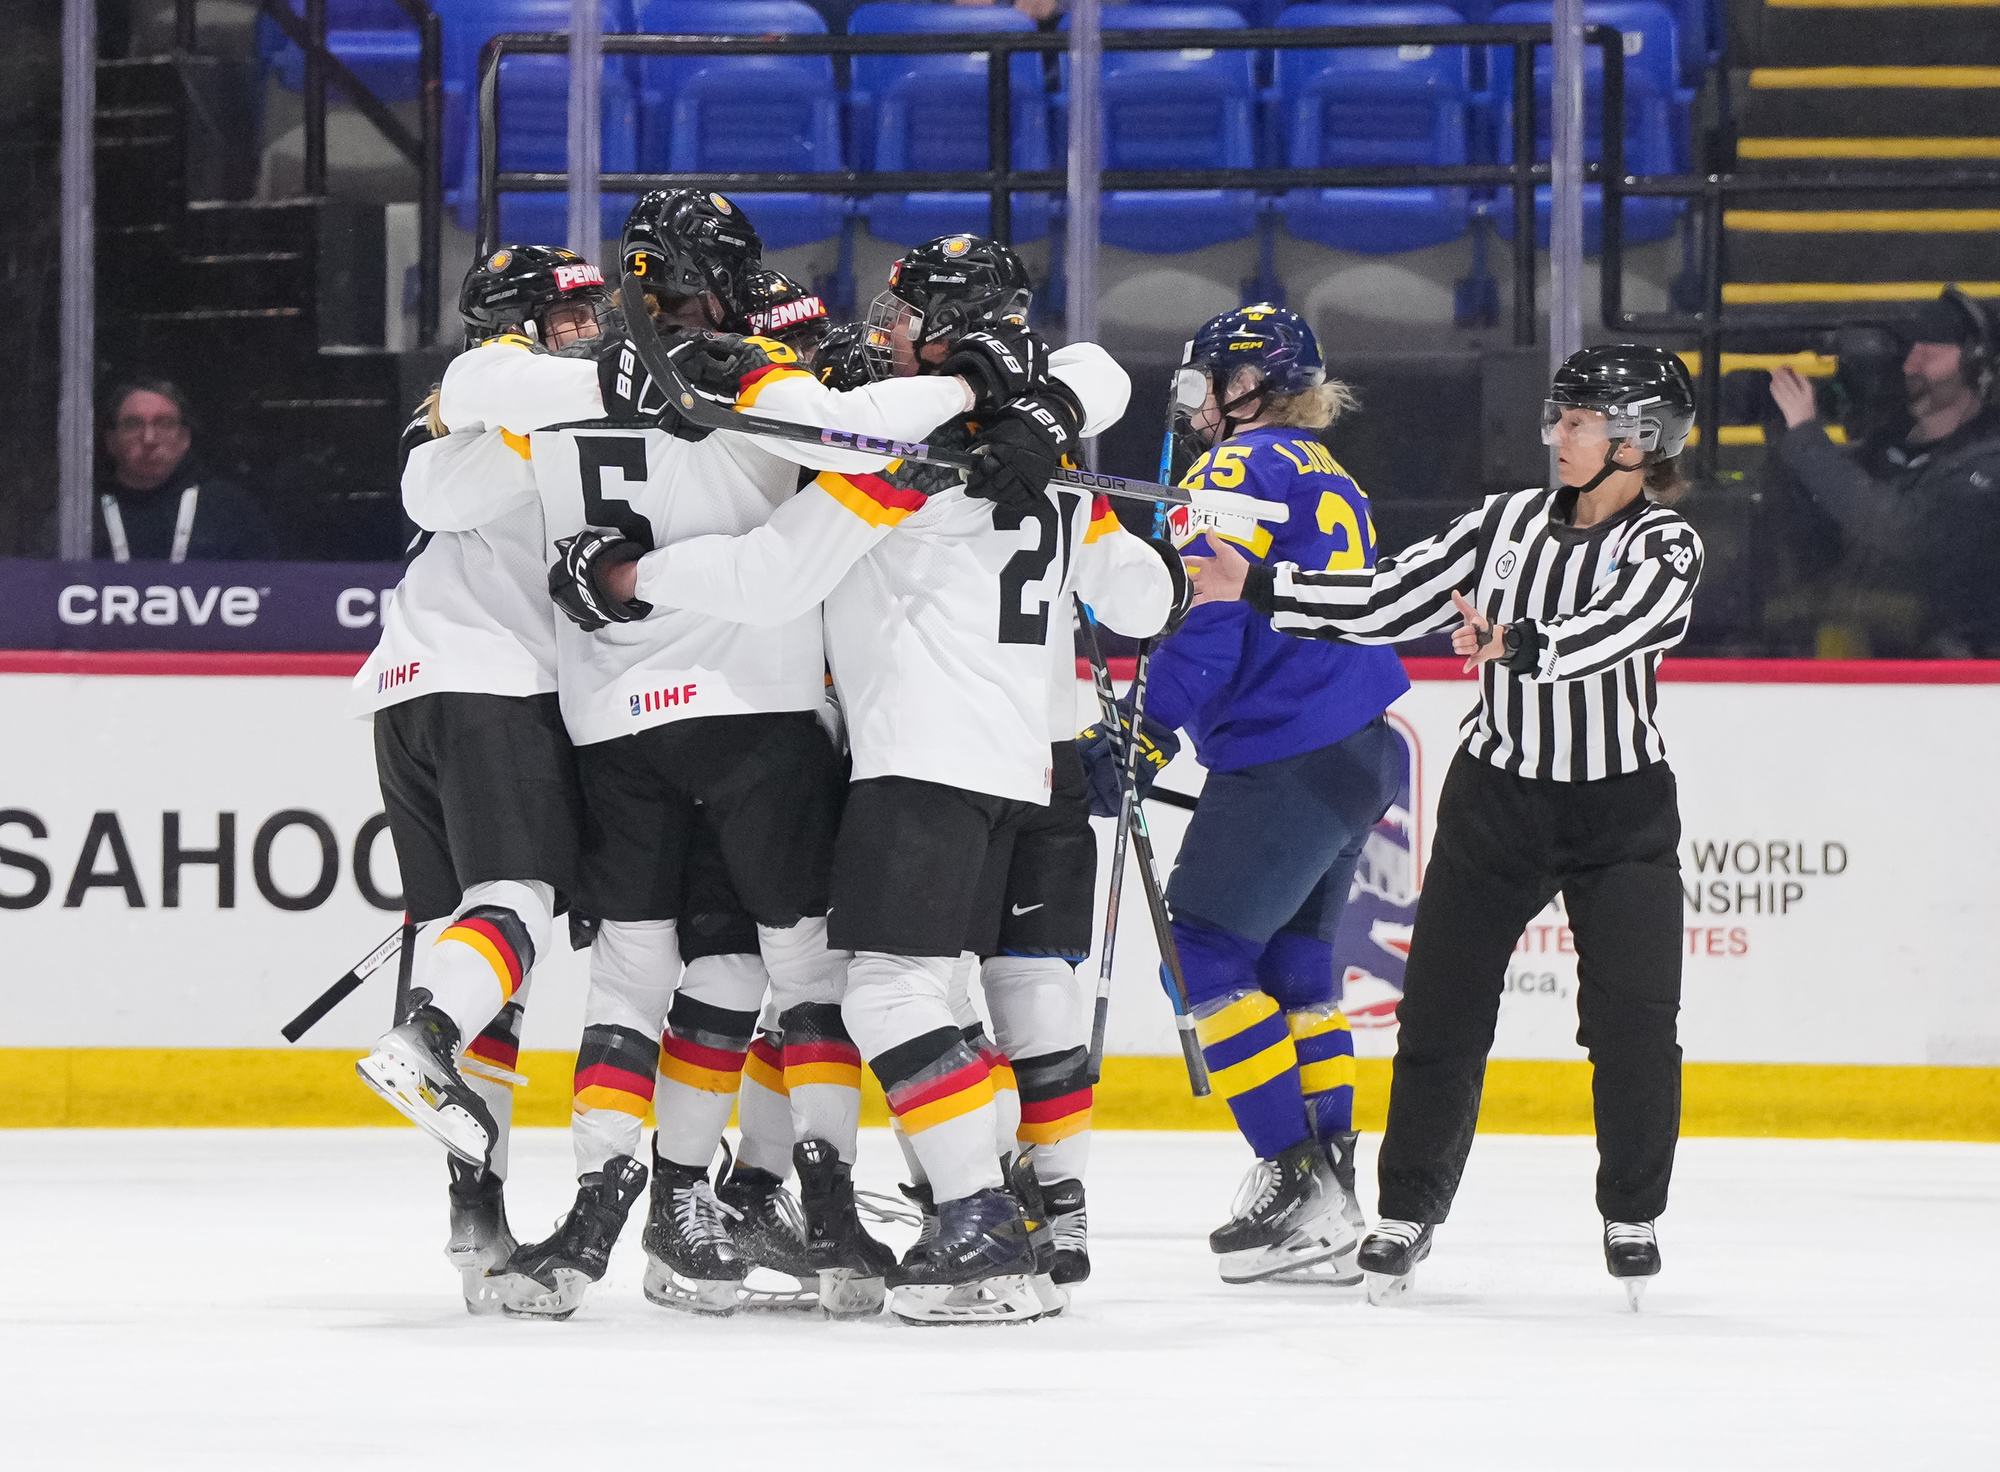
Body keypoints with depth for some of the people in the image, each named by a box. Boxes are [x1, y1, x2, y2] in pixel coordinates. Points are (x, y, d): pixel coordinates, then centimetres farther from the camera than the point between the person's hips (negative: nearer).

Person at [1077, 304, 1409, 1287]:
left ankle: (1298, 1178, -10)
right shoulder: (1328, 479, 22)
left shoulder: (1240, 469, -8)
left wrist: (1137, 743, -16)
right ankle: (1327, 1202, 11)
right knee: (1290, 965, 14)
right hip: (1362, 754, 10)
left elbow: (1204, 624, -17)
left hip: (1289, 758, -10)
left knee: (1205, 950, -5)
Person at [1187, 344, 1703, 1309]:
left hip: (1621, 809, -3)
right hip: (1496, 796, 3)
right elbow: (1389, 600, 3)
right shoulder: (1507, 524, 4)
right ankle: (1409, 1211, 13)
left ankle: (1633, 1218, 9)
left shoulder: (1664, 547, -10)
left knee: (1632, 1021, -9)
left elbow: (1610, 628, -30)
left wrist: (1521, 645, -49)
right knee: (1442, 1010, 1)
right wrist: (1257, 590, -3)